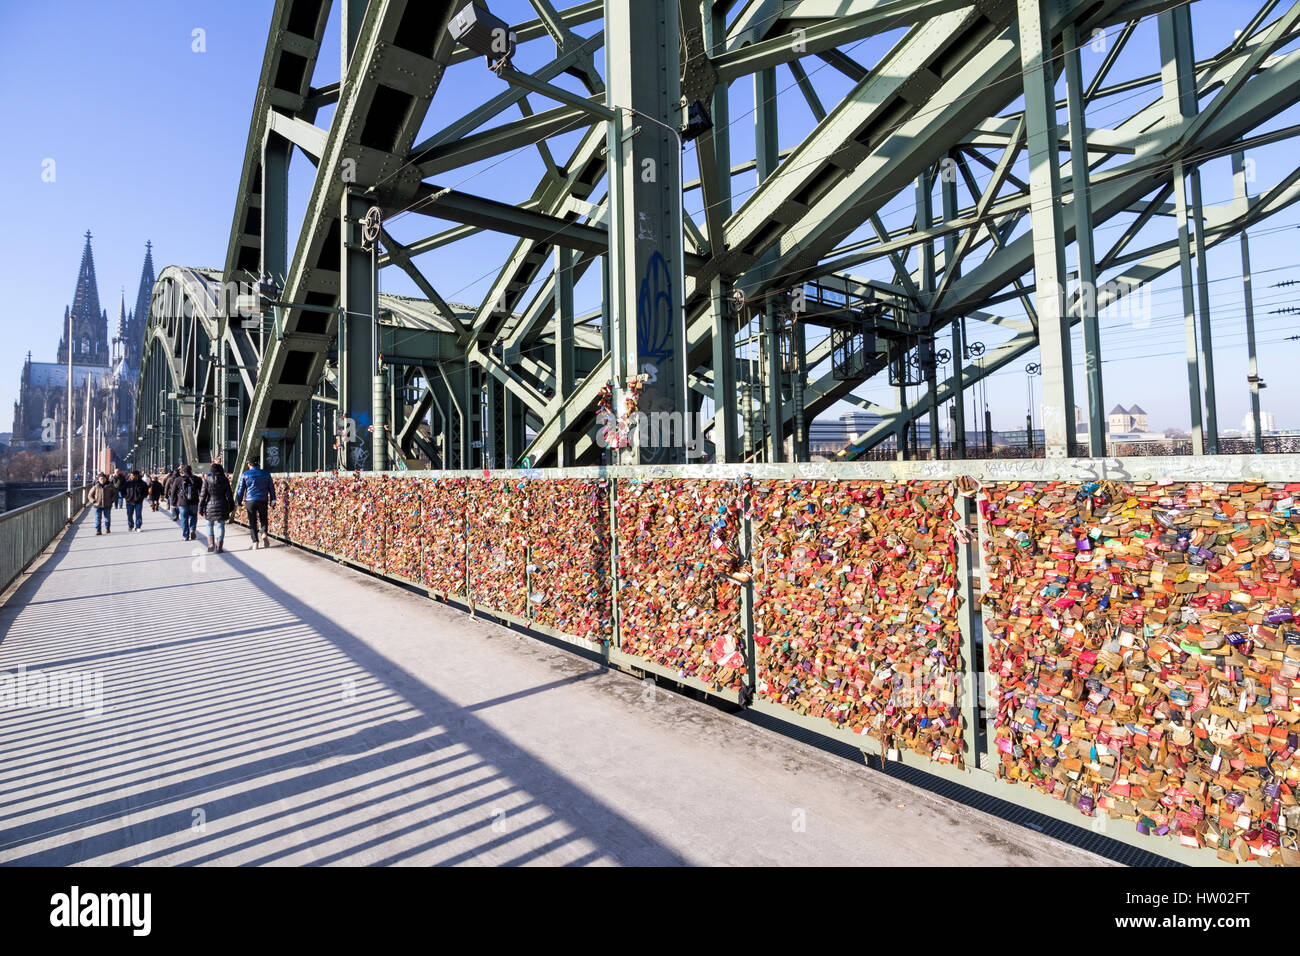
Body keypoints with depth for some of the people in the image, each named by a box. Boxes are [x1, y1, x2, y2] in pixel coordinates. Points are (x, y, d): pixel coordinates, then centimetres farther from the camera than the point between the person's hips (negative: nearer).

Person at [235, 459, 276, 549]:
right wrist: (272, 501, 11)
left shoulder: (245, 475, 0)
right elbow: (271, 488, 6)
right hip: (263, 501, 1)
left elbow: (241, 489, 3)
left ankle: (255, 542, 1)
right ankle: (264, 533, -12)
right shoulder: (266, 474, 4)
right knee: (264, 519, 15)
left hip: (250, 501, -1)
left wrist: (239, 502, 11)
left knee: (252, 522, 5)